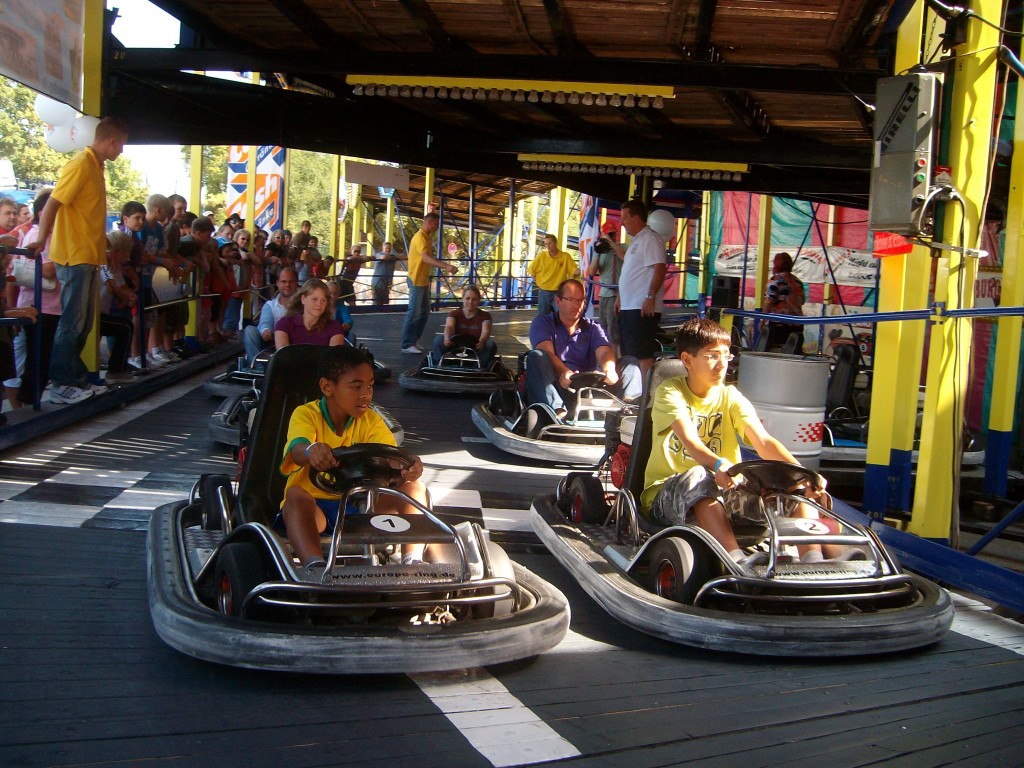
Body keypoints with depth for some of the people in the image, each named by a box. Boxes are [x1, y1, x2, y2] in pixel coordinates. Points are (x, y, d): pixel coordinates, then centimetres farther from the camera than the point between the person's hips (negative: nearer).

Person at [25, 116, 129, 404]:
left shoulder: (95, 167, 15)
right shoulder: (80, 165, -13)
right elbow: (53, 203, -20)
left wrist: (103, 243, 27)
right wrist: (42, 238, -29)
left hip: (88, 257, 9)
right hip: (74, 256, -9)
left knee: (83, 323, 13)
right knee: (72, 322, -5)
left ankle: (76, 379, 21)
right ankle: (61, 384, 1)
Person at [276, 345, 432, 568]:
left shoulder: (371, 420, 5)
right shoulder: (306, 414, -7)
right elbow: (297, 449, -29)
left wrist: (408, 466, -38)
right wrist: (311, 451, -55)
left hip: (358, 506, 4)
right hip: (313, 507, -3)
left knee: (414, 487, -15)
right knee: (295, 494, -36)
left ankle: (412, 562, -27)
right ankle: (315, 566, -52)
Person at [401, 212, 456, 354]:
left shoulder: (427, 237, 14)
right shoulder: (420, 237, -18)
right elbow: (426, 258, -32)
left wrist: (446, 266, 13)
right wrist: (445, 266, -43)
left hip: (424, 280, 10)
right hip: (416, 281, -10)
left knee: (424, 312, 13)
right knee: (414, 312, -8)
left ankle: (414, 340, 21)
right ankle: (407, 345, -4)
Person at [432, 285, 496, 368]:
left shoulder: (485, 316, 6)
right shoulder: (454, 314, 7)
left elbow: (486, 331, -15)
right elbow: (449, 326, -15)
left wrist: (482, 341, -41)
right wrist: (447, 338, -40)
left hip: (476, 350, 0)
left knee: (491, 344, -29)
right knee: (438, 339, -23)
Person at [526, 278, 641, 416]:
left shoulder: (593, 328, 22)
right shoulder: (542, 323, 13)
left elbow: (604, 353, 1)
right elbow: (547, 353, -7)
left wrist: (609, 370, -25)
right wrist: (564, 372, -30)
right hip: (558, 387, -3)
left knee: (630, 363, -13)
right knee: (536, 356, -28)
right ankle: (558, 412, -50)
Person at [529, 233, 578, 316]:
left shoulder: (565, 257, -6)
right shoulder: (541, 256, -3)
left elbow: (574, 271, -8)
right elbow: (532, 270, 8)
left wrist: (579, 271, -29)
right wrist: (537, 282, 4)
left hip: (559, 292, -1)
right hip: (544, 292, 1)